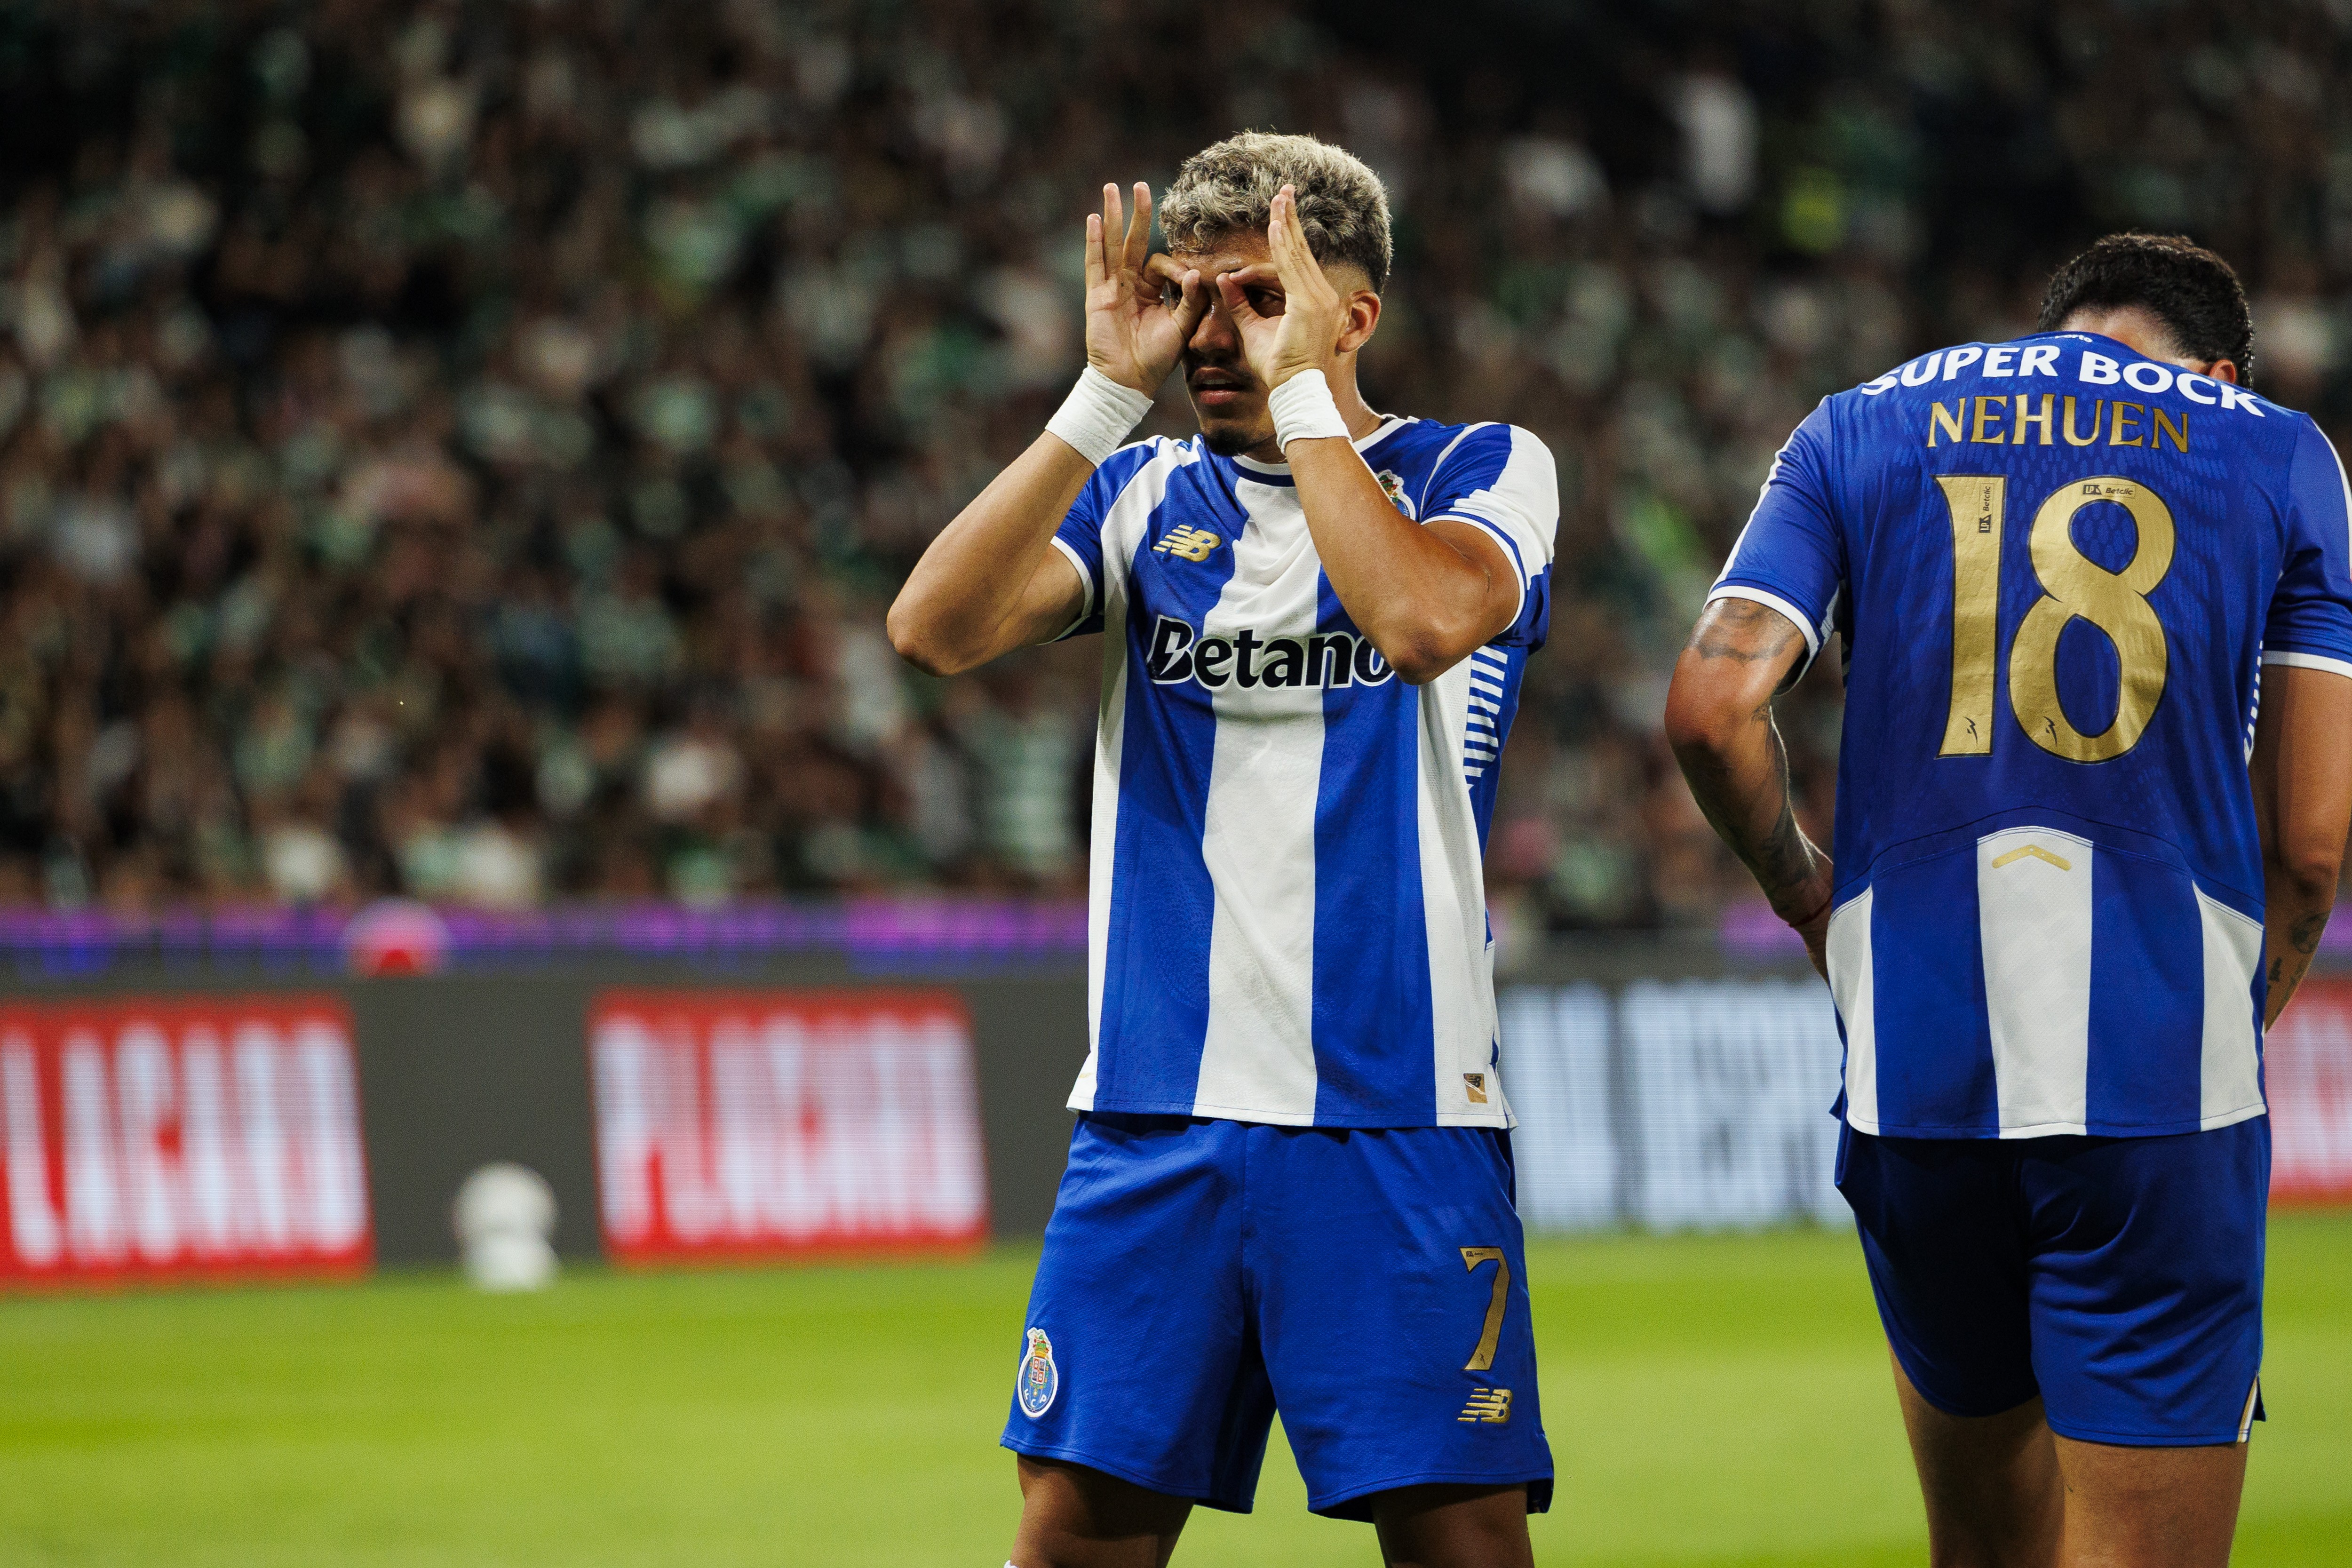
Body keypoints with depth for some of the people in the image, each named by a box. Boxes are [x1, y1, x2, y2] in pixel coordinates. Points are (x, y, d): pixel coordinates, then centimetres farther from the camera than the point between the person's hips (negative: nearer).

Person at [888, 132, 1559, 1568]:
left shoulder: (1480, 472, 3)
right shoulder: (1145, 493, 13)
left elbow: (1423, 619, -20)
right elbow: (936, 627, -4)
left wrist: (1299, 386, -11)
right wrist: (1109, 394, -6)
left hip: (1394, 1111, -3)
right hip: (1158, 1108, 3)